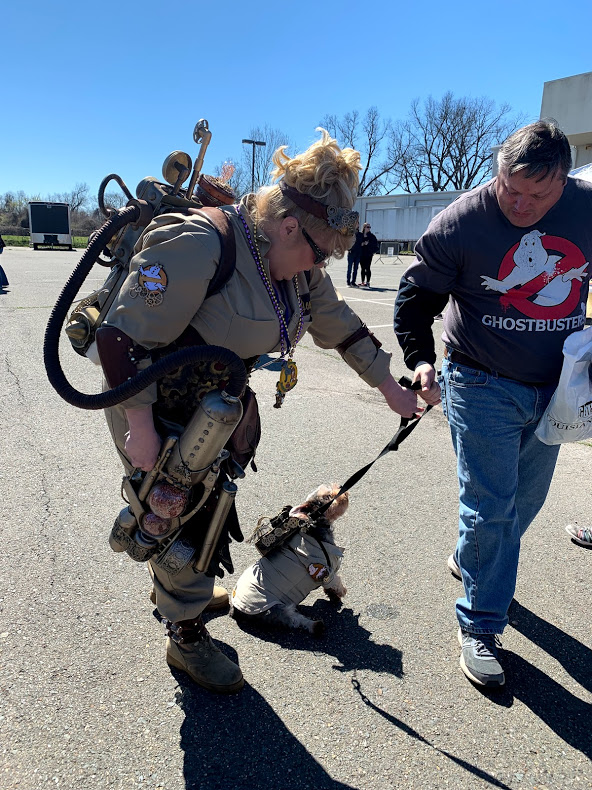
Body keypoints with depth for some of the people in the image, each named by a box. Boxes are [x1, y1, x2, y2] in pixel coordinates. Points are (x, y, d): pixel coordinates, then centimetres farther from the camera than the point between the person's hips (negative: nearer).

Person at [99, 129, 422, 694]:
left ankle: (176, 588, 49)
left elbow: (338, 324, 8)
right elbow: (126, 337, -29)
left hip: (213, 404, 8)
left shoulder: (295, 263, -3)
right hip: (152, 404, -8)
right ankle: (187, 638, 25)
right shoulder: (196, 248, -30)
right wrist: (140, 429, -27)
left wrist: (389, 387, 12)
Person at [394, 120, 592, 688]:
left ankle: (469, 562, 44)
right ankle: (479, 625, 15)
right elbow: (417, 294, -4)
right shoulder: (461, 221, -14)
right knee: (489, 506, -4)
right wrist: (419, 358, -13)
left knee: (525, 499, 18)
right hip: (483, 385, -5)